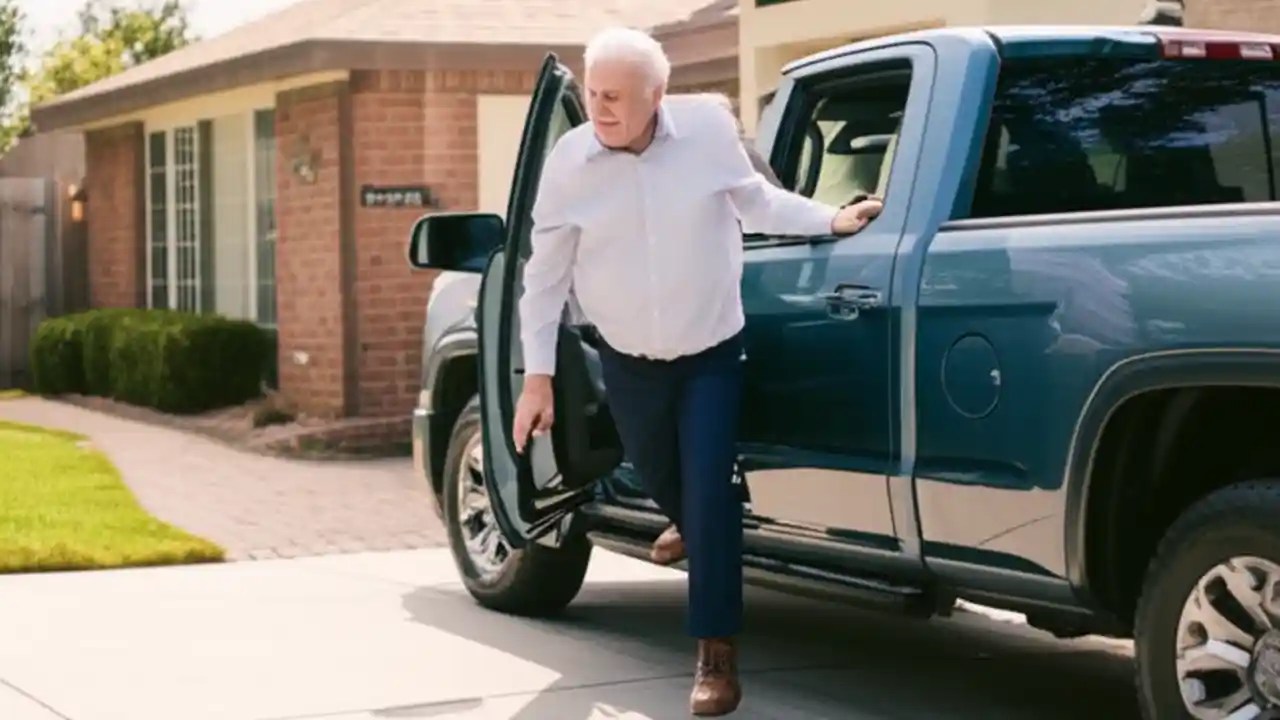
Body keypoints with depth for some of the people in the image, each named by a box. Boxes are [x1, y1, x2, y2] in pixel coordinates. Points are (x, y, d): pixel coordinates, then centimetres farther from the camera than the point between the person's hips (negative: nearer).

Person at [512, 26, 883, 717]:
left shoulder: (710, 128, -17)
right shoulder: (569, 161, -17)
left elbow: (757, 202, 3)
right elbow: (545, 277, -8)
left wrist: (832, 220, -6)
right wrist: (537, 375, -9)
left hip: (712, 353, -2)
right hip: (628, 361, 2)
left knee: (710, 494, -9)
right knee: (659, 478, 21)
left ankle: (716, 655, 0)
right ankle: (692, 525, 59)